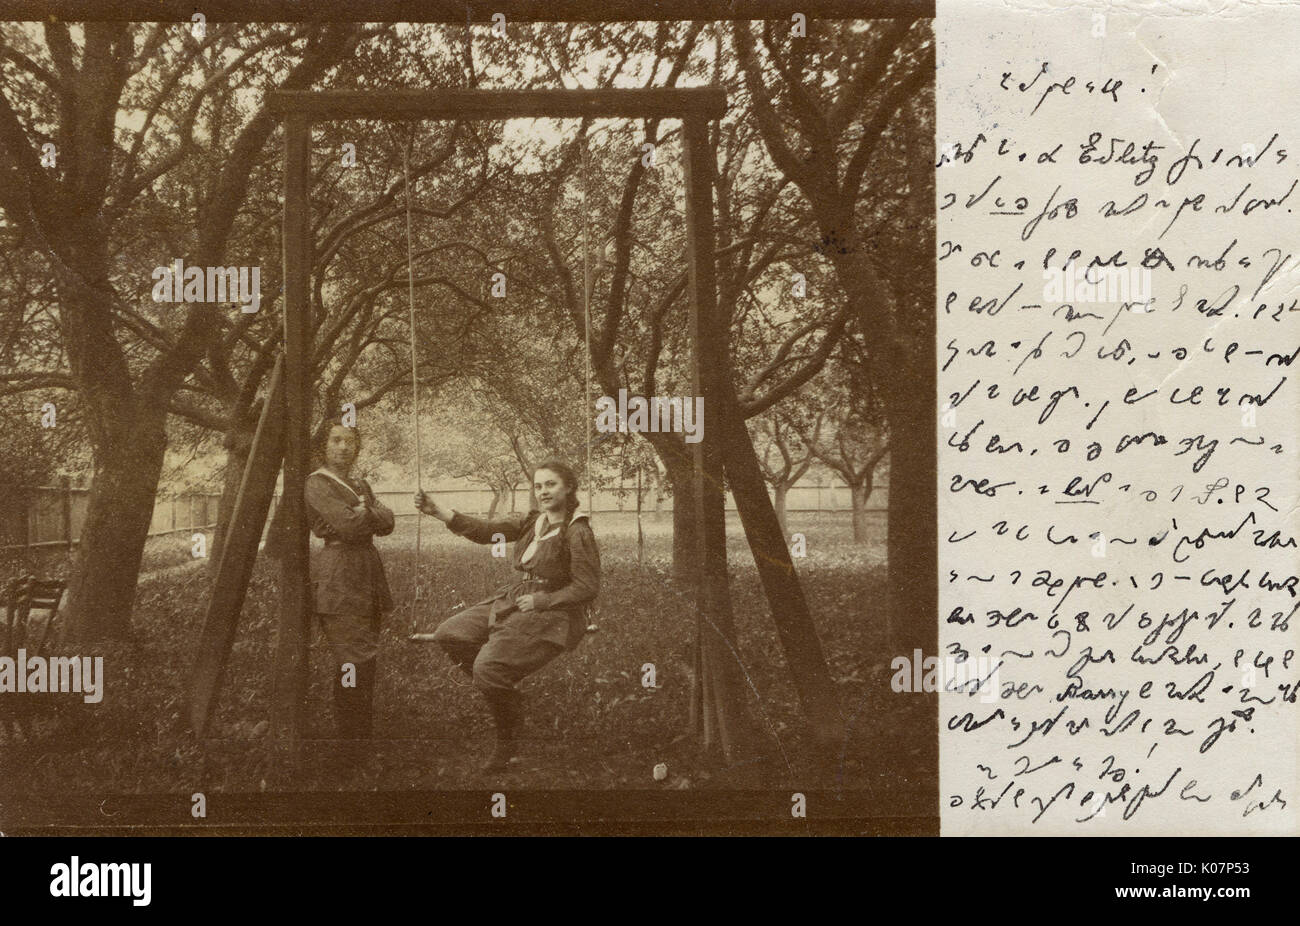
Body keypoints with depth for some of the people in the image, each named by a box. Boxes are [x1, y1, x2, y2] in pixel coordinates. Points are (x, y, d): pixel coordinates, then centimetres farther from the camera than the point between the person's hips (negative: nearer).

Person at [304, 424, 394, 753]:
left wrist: (365, 512, -9)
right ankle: (349, 740, -6)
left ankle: (364, 732, 17)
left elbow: (387, 524, 8)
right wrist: (373, 515, 2)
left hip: (368, 577, 8)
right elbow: (348, 525, -15)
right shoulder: (316, 484, -3)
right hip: (338, 576, -8)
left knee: (367, 657, 9)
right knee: (354, 658, -11)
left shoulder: (361, 486, 21)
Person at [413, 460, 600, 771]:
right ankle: (505, 697, 17)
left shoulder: (577, 532, -15)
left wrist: (541, 600, -15)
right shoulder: (531, 521, 7)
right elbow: (486, 531, 2)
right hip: (516, 599, 9)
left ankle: (506, 739, 1)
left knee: (488, 666, -23)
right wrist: (438, 511, -6)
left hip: (552, 615, -9)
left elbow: (587, 588, -13)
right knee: (450, 634, 2)